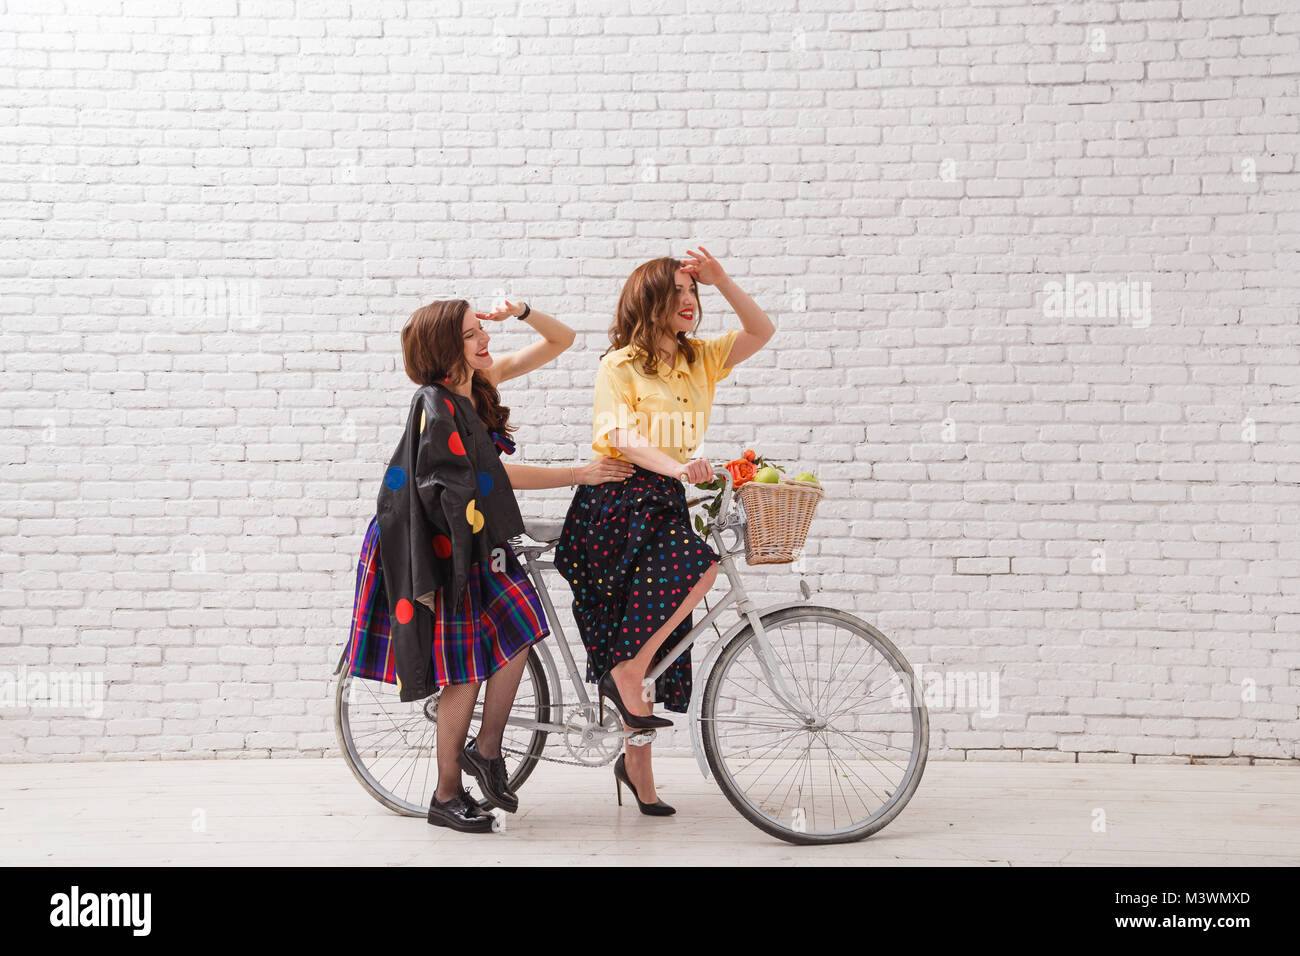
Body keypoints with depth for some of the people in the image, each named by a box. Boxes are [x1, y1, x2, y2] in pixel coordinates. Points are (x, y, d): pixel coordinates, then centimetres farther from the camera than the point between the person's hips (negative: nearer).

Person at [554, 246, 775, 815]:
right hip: (615, 502, -6)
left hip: (666, 501, 6)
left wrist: (722, 281, -3)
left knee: (648, 643, 7)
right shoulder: (620, 364, -4)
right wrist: (674, 465, -35)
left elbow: (761, 332, 9)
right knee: (698, 565, -31)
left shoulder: (700, 359, 13)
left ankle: (636, 764, 18)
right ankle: (626, 674, -18)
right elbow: (619, 435, -19)